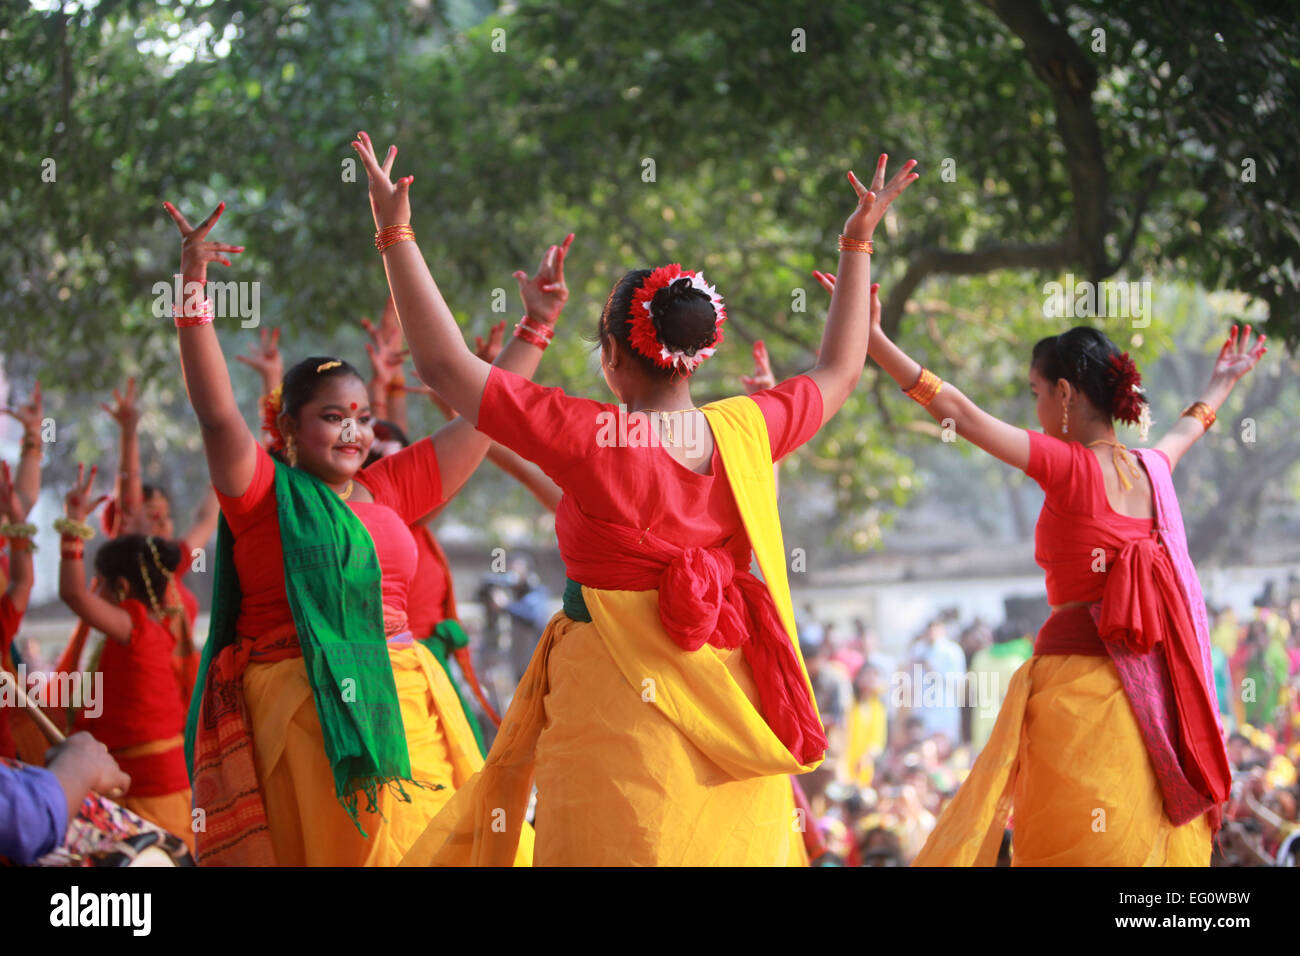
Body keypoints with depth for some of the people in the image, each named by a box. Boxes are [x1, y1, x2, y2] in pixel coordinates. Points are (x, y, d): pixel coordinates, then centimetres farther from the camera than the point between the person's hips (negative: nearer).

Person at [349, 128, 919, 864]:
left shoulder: (590, 439, -14)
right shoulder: (745, 434, 0)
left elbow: (444, 364, -11)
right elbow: (839, 371, 20)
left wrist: (397, 234, -4)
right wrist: (859, 245, 28)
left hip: (621, 706, -5)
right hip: (731, 702, 5)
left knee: (622, 847, 2)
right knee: (734, 846, 12)